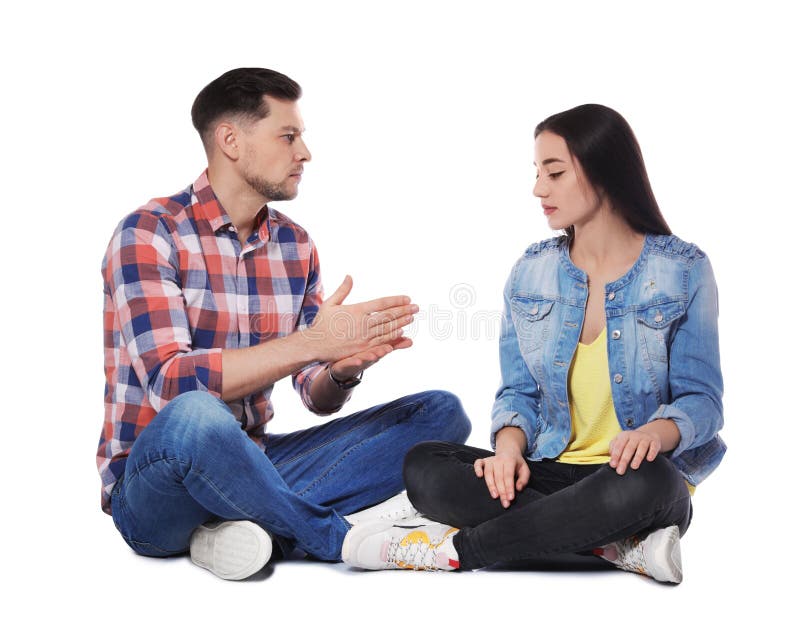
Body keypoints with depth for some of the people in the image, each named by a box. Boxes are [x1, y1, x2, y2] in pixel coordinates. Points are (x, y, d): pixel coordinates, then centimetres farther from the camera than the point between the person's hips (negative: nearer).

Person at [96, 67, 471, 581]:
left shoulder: (295, 244, 9)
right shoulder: (149, 233, -10)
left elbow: (318, 396, 7)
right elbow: (170, 383, -23)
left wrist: (343, 369, -17)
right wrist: (310, 343, -27)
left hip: (251, 463, 7)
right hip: (149, 491, -6)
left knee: (441, 412, -6)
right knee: (194, 416, -42)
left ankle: (247, 525, -23)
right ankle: (346, 537, -18)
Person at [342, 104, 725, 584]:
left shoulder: (683, 270, -3)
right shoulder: (531, 272, 7)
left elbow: (702, 398, -4)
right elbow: (519, 391, 8)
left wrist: (657, 431, -27)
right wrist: (509, 446, -15)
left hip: (631, 476, -3)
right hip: (550, 473, 4)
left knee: (646, 482, -40)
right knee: (424, 467, -21)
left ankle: (454, 548, -25)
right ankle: (626, 547, -27)